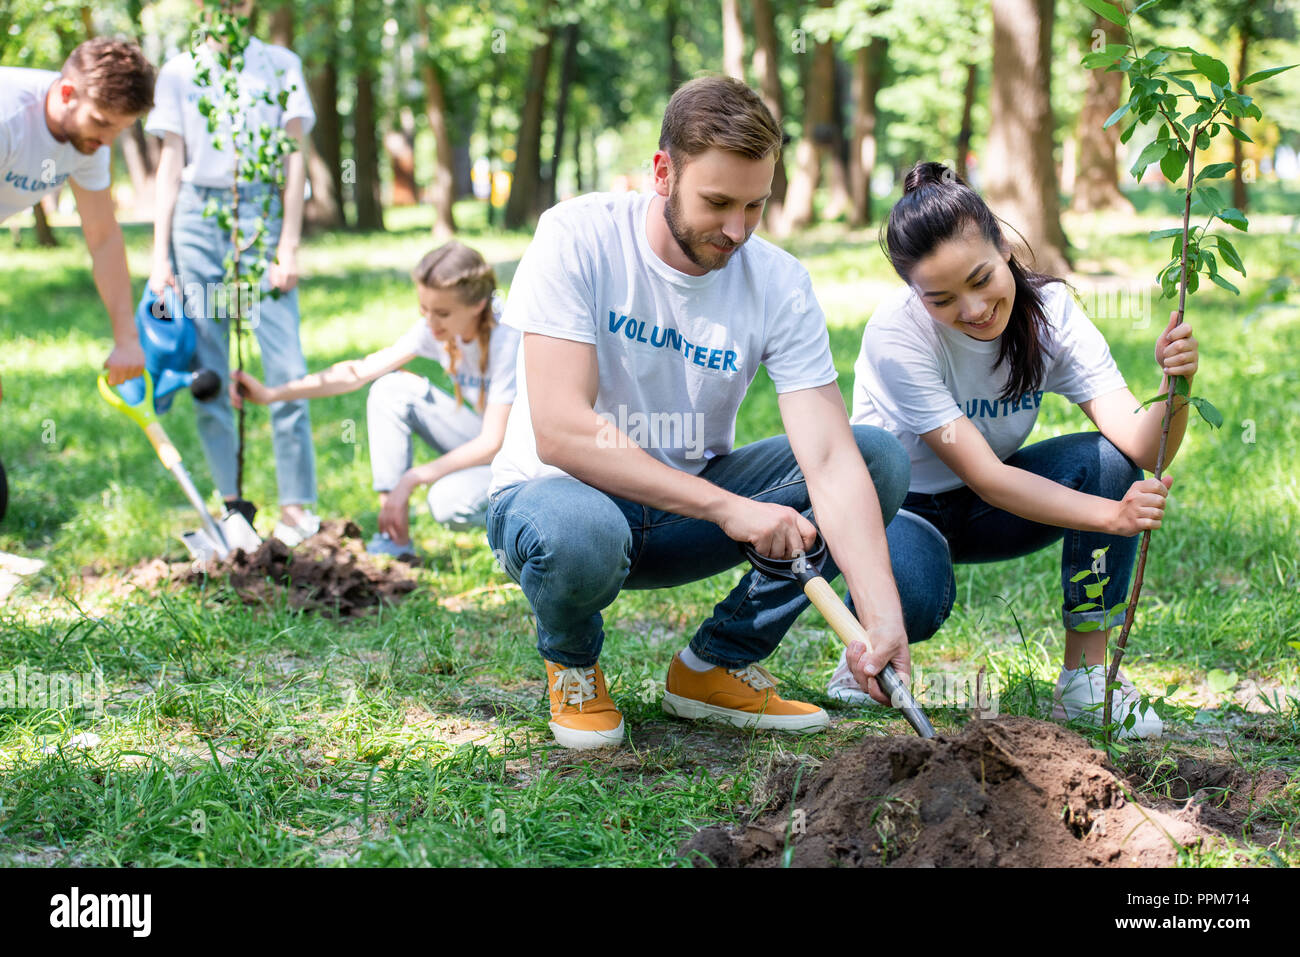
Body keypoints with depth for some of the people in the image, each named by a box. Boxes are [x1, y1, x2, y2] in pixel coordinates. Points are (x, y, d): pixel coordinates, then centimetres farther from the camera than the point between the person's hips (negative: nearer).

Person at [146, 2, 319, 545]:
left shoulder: (280, 66, 11)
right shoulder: (179, 72, 13)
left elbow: (294, 157, 6)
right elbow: (171, 164, 11)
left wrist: (288, 246, -3)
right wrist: (159, 253, 4)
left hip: (262, 213, -1)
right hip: (196, 220, 2)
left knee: (286, 370, -11)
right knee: (207, 373, -1)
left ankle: (296, 506, -6)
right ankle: (229, 502, 6)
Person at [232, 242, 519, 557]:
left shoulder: (507, 341, -27)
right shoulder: (434, 329, -9)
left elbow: (493, 443, -27)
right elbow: (361, 371, -8)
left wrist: (412, 479, -27)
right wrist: (272, 394, -15)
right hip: (483, 443, 7)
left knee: (449, 502, -35)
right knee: (392, 389, -11)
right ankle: (395, 540, -11)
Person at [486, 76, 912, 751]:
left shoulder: (779, 283, -11)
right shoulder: (578, 238, -20)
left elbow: (831, 461, -19)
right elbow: (561, 434, -28)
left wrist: (883, 620, -34)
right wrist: (726, 506, -32)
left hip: (688, 505, 4)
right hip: (559, 490, -4)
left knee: (881, 458, -14)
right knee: (577, 537, -41)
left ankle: (717, 666, -1)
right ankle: (571, 664, -2)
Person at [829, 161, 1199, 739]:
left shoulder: (1050, 310, -18)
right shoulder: (896, 334, -28)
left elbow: (1140, 448, -26)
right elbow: (985, 476, -34)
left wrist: (1175, 389, -48)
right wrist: (1113, 516, -46)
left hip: (984, 512, 4)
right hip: (897, 505, -4)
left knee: (1108, 461, -24)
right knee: (914, 591, -39)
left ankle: (1086, 678, -14)